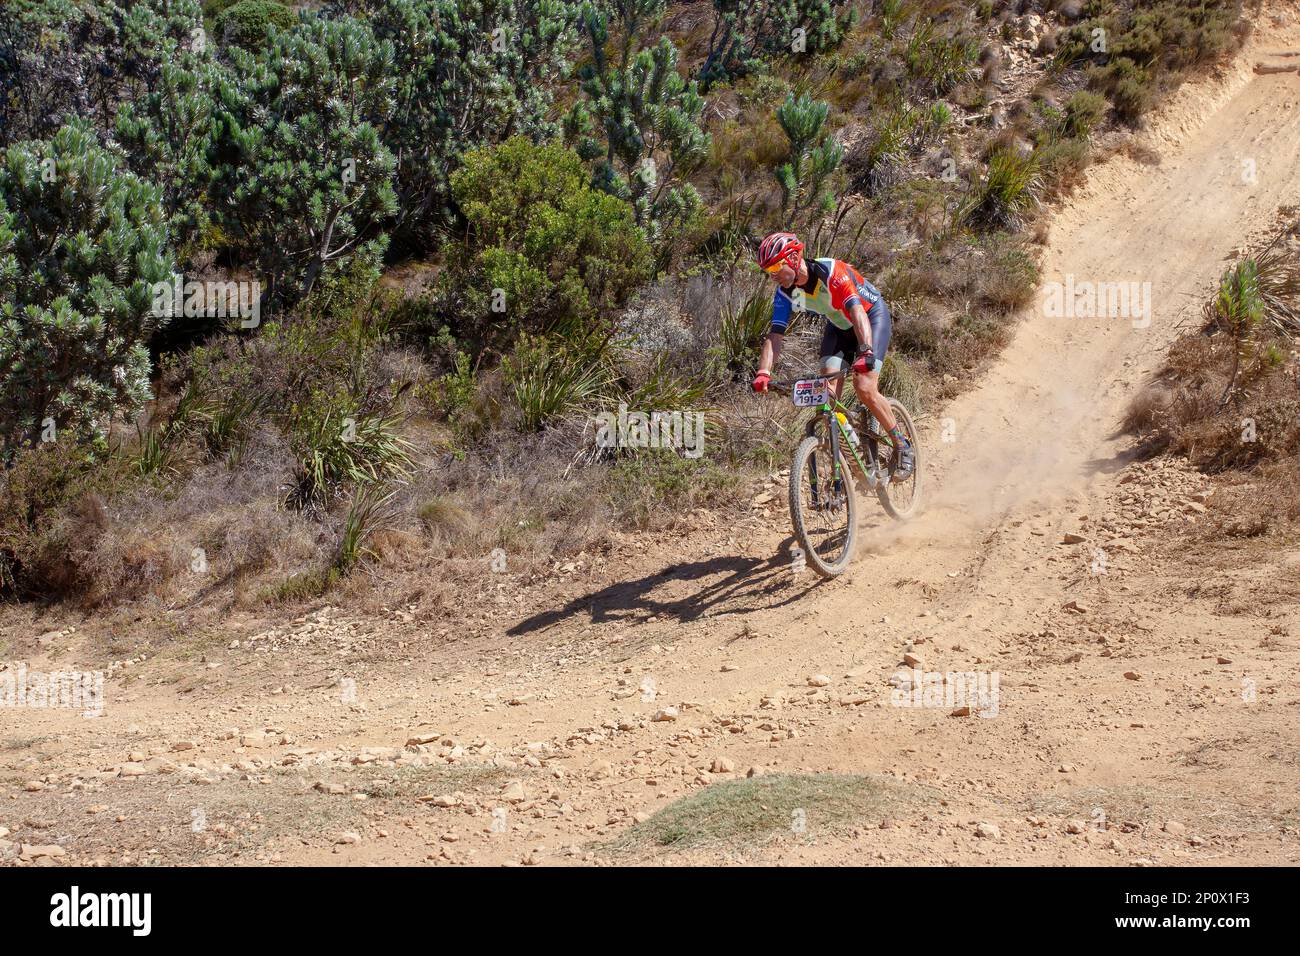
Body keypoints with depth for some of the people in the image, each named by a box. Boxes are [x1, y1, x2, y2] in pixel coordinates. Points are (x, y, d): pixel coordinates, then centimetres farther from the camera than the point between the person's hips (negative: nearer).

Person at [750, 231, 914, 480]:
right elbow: (775, 335, -19)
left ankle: (903, 446, -4)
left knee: (865, 388, -20)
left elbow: (857, 312, -44)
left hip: (873, 315, -6)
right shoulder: (786, 291, -15)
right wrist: (763, 373, -35)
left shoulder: (831, 271, -34)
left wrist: (866, 352, -59)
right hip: (838, 324, 6)